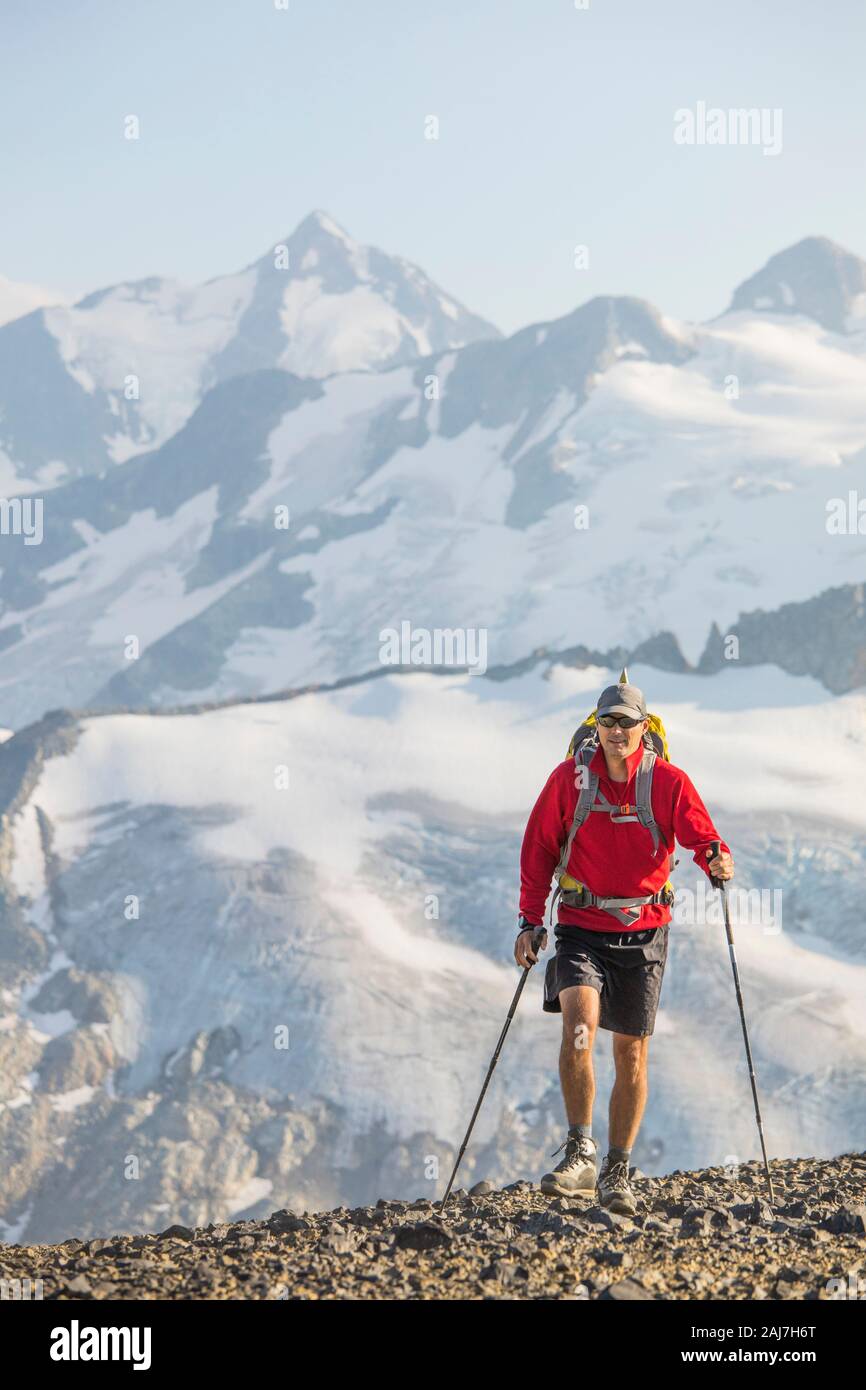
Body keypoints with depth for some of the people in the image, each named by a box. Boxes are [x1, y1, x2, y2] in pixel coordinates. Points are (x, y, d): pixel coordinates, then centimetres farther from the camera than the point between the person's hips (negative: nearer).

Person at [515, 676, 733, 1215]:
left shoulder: (669, 782, -4)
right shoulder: (569, 778, -2)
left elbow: (703, 838, -5)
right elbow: (539, 850, 5)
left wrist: (718, 860, -29)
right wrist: (530, 920, 1)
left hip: (643, 932, 1)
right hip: (582, 927, -1)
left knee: (632, 1053, 6)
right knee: (578, 1025, -24)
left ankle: (617, 1172, 19)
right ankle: (581, 1153, -15)